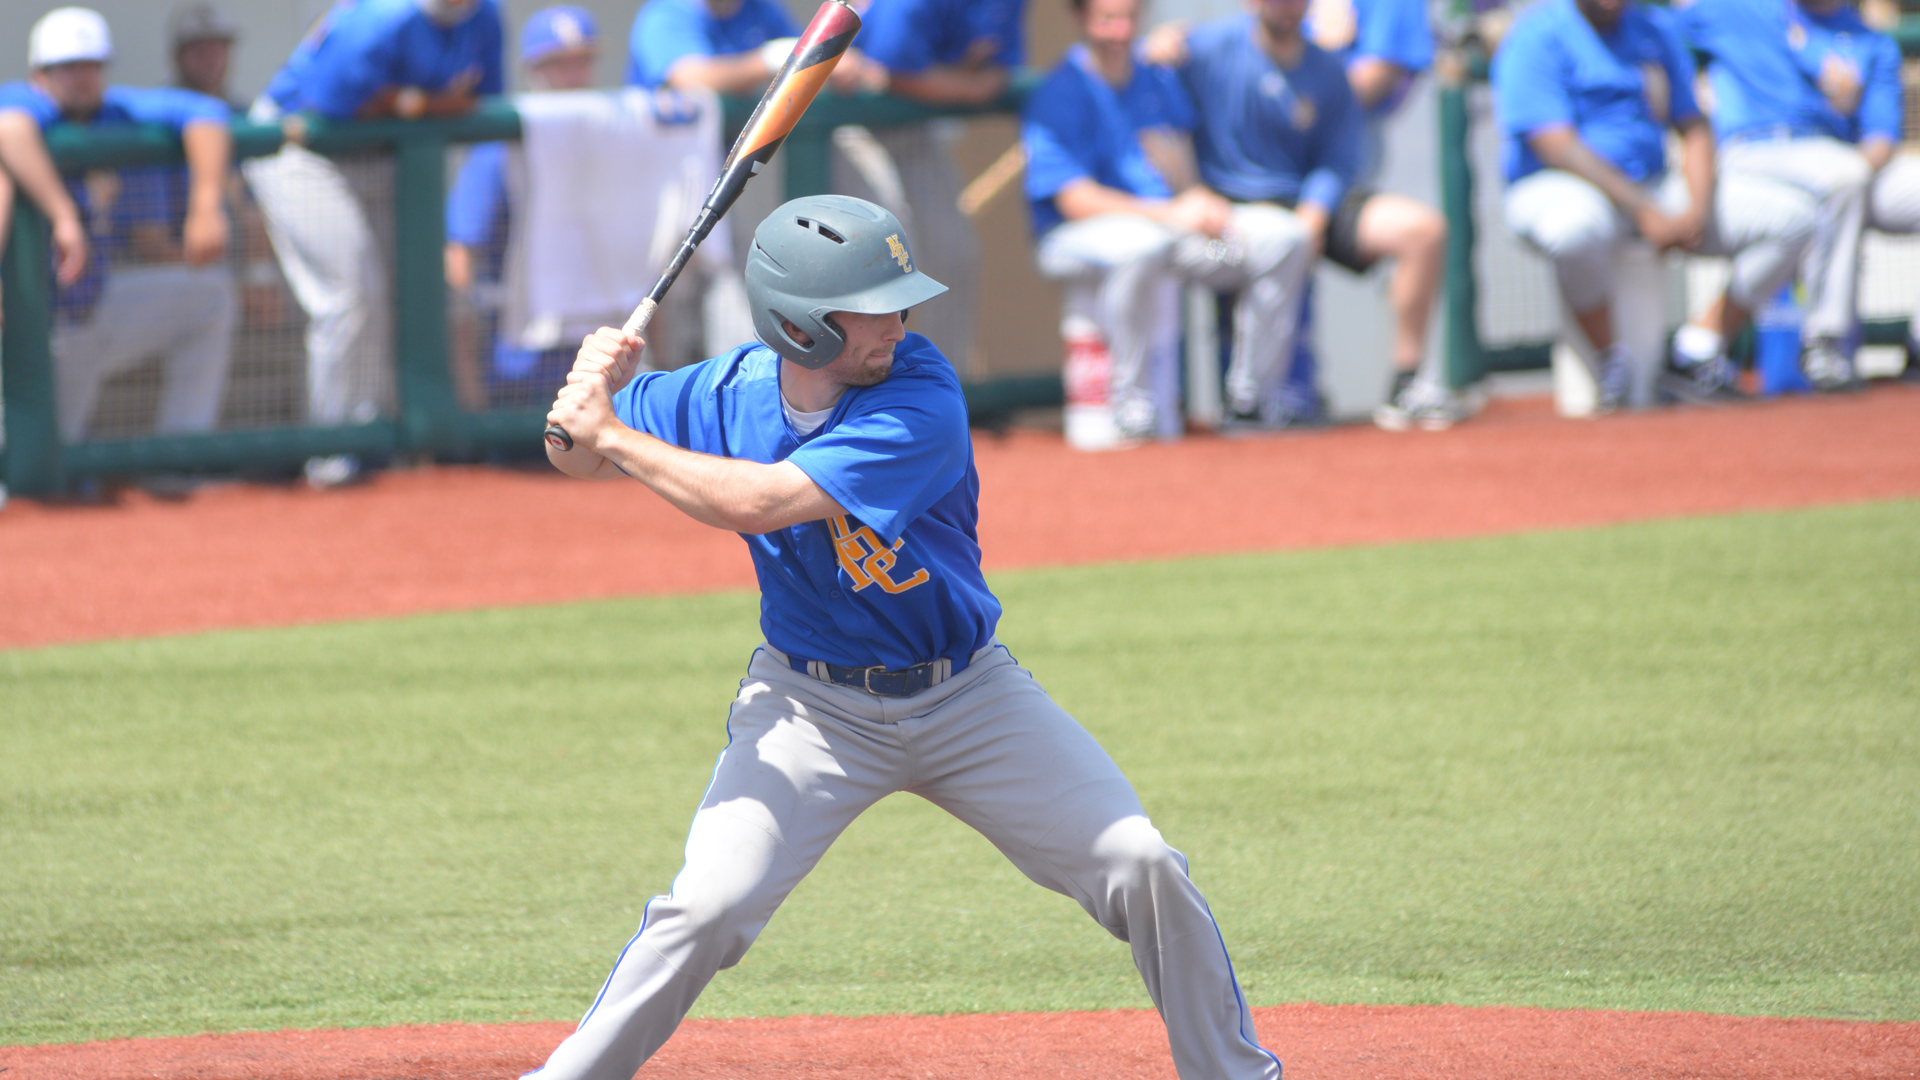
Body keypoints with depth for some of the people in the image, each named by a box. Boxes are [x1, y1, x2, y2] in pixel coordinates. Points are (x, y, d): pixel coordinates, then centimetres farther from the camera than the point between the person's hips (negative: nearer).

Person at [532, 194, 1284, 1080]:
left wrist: (614, 434, -30)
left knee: (1143, 871, -7)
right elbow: (578, 460, 1)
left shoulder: (920, 398, -25)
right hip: (811, 704, 1)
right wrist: (596, 391, -21)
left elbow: (760, 503, -34)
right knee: (707, 908, -17)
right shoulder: (730, 392, -13)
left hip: (965, 695, -1)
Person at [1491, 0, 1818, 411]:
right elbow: (1557, 146, -18)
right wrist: (1645, 212, -26)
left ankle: (1698, 349, -6)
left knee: (1794, 215, -8)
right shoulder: (1537, 35, -9)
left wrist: (1697, 209, -10)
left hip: (1654, 187, 6)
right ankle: (1610, 360, -19)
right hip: (1555, 188, -6)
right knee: (1575, 227, -44)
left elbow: (1693, 127, 10)